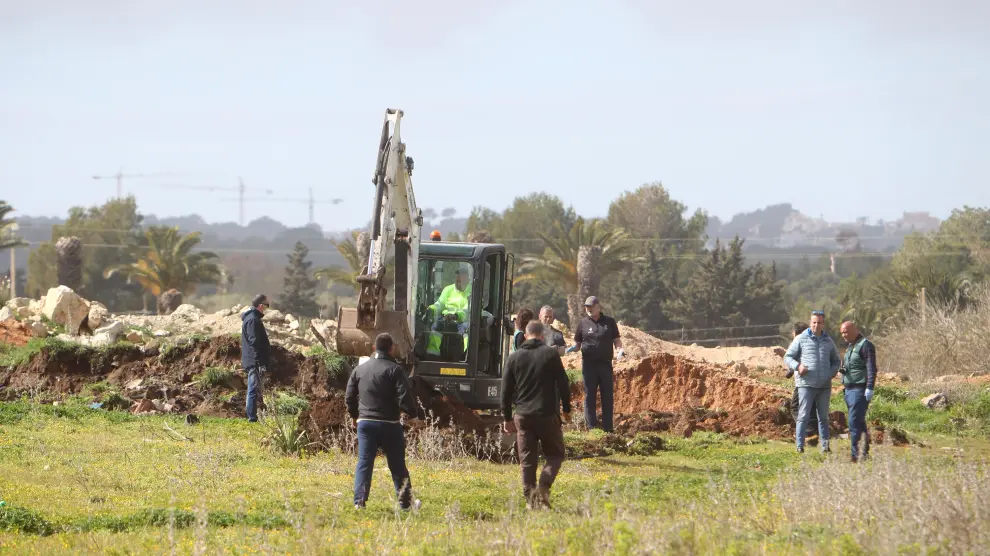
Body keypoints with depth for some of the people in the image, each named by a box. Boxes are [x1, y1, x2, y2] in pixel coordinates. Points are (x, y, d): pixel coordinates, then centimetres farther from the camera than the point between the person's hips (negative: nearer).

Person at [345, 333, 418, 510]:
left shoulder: (359, 369, 7)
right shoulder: (394, 369, -8)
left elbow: (349, 397, 13)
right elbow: (404, 398, -14)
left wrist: (355, 416, 29)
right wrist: (412, 412, 5)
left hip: (365, 423, 3)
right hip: (390, 424, -3)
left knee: (364, 463, 3)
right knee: (397, 465, 7)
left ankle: (359, 501, -8)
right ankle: (405, 501, 11)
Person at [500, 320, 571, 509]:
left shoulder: (514, 357, 6)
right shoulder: (550, 354, -3)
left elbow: (506, 390, 7)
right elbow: (563, 384, -2)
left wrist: (507, 417, 14)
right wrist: (566, 409, 10)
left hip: (523, 416, 2)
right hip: (547, 415, -2)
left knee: (527, 460, 8)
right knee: (555, 454, 8)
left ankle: (530, 497, 4)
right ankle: (544, 486, -14)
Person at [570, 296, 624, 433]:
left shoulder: (609, 322, 5)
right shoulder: (583, 323, 6)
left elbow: (616, 340, 8)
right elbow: (577, 344, 8)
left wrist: (619, 350, -12)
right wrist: (573, 348, -14)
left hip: (606, 364, 0)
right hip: (589, 364, 0)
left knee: (607, 396, 4)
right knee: (589, 396, 2)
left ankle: (608, 429, 10)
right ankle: (592, 428, 7)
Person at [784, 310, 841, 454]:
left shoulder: (828, 341, 12)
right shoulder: (801, 339, 1)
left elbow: (836, 360, 24)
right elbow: (788, 357, 4)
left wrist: (833, 372, 3)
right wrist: (797, 366, -15)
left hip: (824, 386, 4)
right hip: (806, 384, -4)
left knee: (823, 417, 8)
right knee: (803, 416, -8)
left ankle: (825, 446, 12)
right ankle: (800, 446, -7)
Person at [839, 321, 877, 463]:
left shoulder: (865, 345, -10)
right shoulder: (851, 346, 19)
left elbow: (871, 368, -16)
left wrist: (869, 388, -22)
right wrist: (843, 370, 10)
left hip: (859, 390, -10)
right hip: (849, 390, 10)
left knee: (855, 422, -14)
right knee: (859, 423, 12)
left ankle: (856, 454, -15)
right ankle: (864, 452, 18)